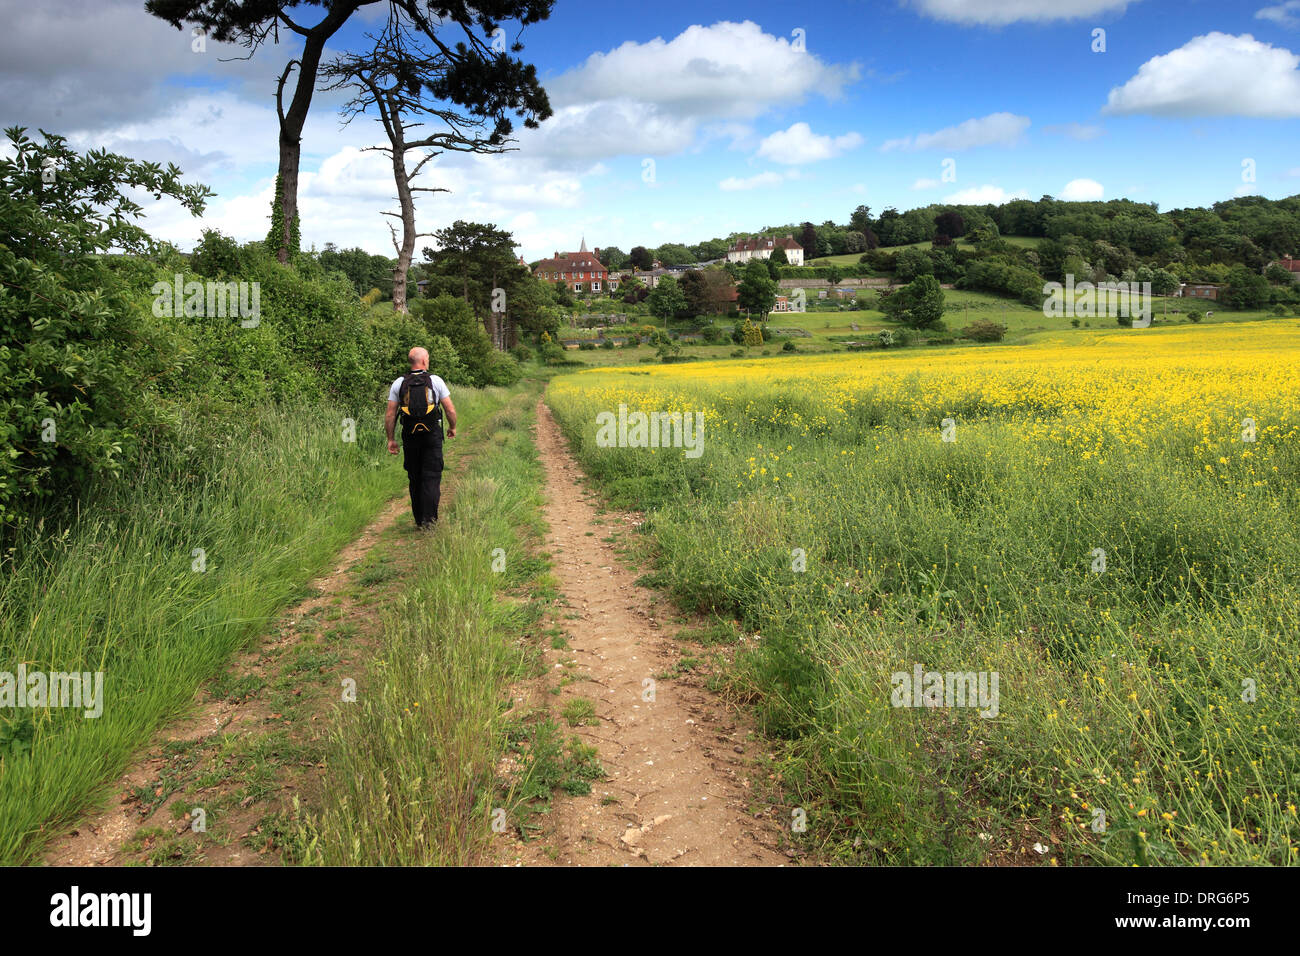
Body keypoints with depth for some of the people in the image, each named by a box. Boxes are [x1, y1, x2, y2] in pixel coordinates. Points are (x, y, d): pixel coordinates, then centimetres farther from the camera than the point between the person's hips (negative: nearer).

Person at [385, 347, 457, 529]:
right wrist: (452, 427, 16)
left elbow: (390, 414, 1)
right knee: (432, 477, 0)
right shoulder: (436, 381, -3)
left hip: (410, 437, 2)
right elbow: (450, 409, -2)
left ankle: (419, 519, 18)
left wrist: (390, 439, 8)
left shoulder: (399, 383, 3)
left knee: (414, 479, 12)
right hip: (432, 436, -2)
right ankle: (429, 519, -8)